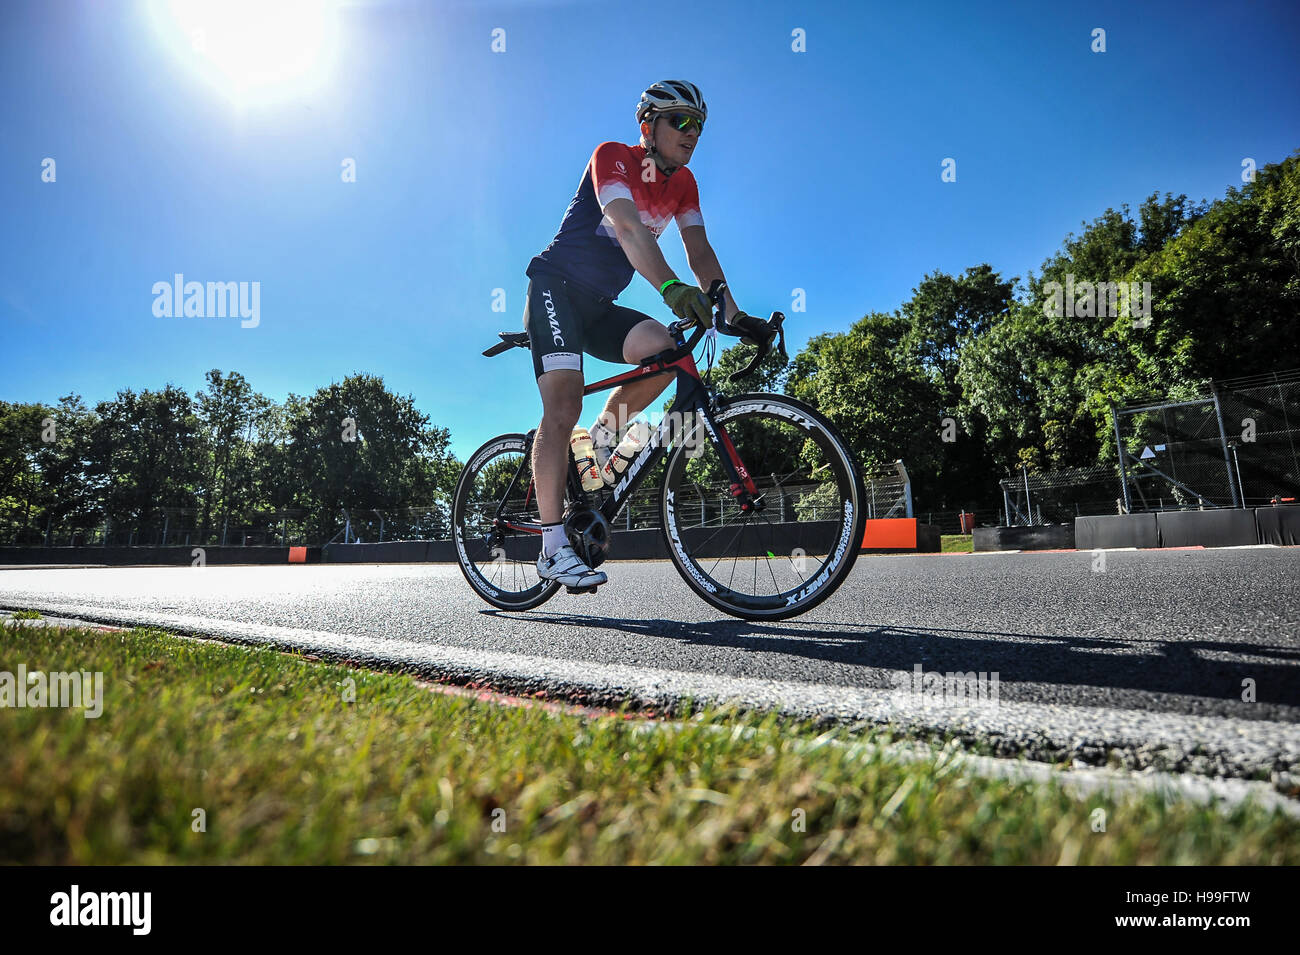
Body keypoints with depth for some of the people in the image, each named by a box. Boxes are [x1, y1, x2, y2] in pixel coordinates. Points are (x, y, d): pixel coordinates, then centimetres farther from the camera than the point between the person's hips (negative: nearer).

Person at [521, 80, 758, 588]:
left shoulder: (682, 183, 7)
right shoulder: (612, 157, -13)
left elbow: (698, 249, -2)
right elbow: (627, 226, -32)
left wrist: (731, 311, -17)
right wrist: (672, 288, -48)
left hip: (599, 305, 6)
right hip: (556, 287, -6)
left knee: (662, 347, -24)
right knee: (564, 403, -22)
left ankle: (605, 433, 1)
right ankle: (553, 547, -22)